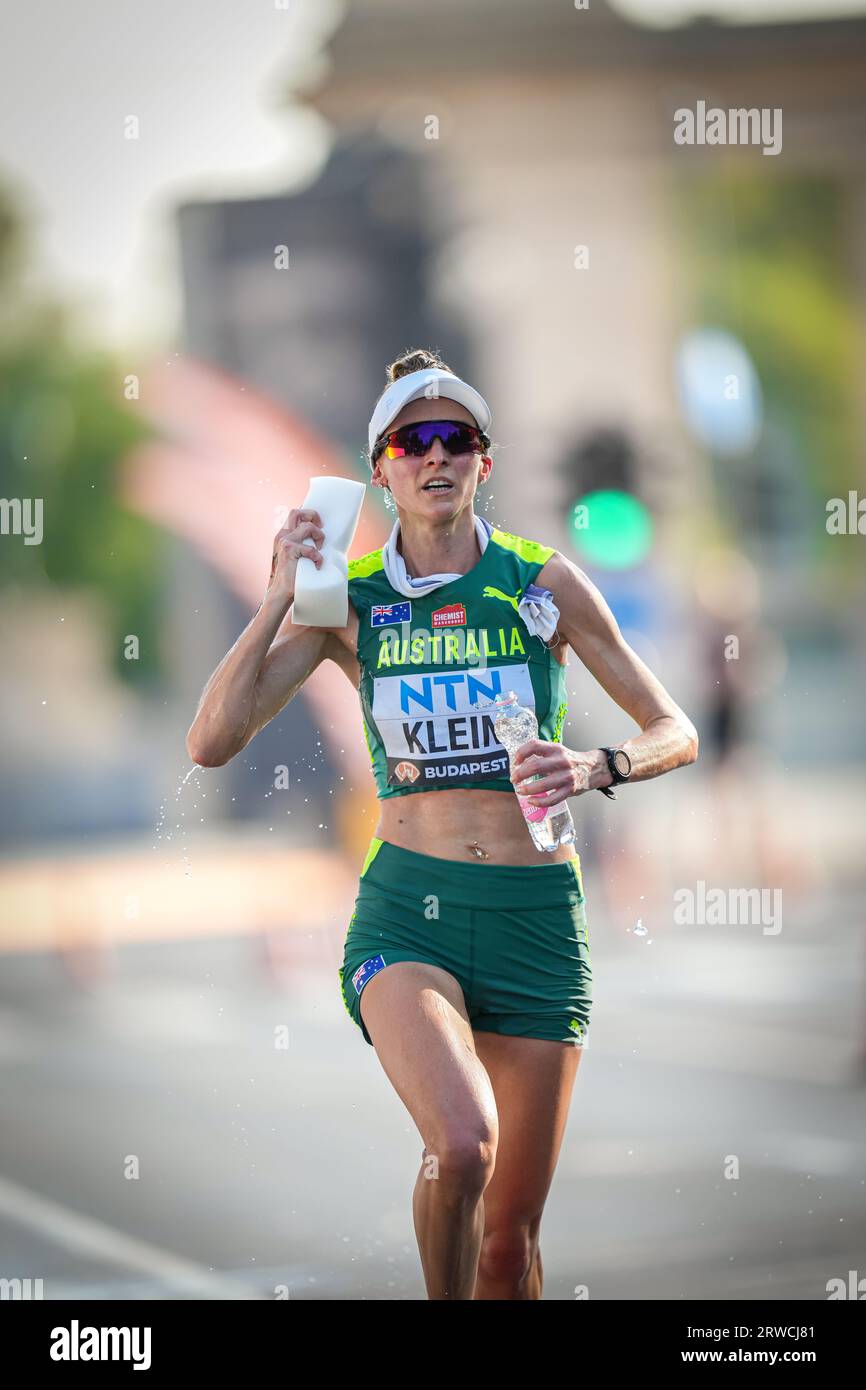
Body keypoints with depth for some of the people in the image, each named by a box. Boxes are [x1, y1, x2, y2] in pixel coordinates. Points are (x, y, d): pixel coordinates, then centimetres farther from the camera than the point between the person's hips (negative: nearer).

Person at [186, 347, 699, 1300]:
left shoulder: (545, 584, 3)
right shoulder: (347, 600, 3)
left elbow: (677, 732, 6)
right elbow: (211, 742, -4)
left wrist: (598, 769, -15)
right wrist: (279, 601, -14)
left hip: (536, 911, 1)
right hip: (408, 907, -1)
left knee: (511, 1234, 3)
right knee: (463, 1142, -29)